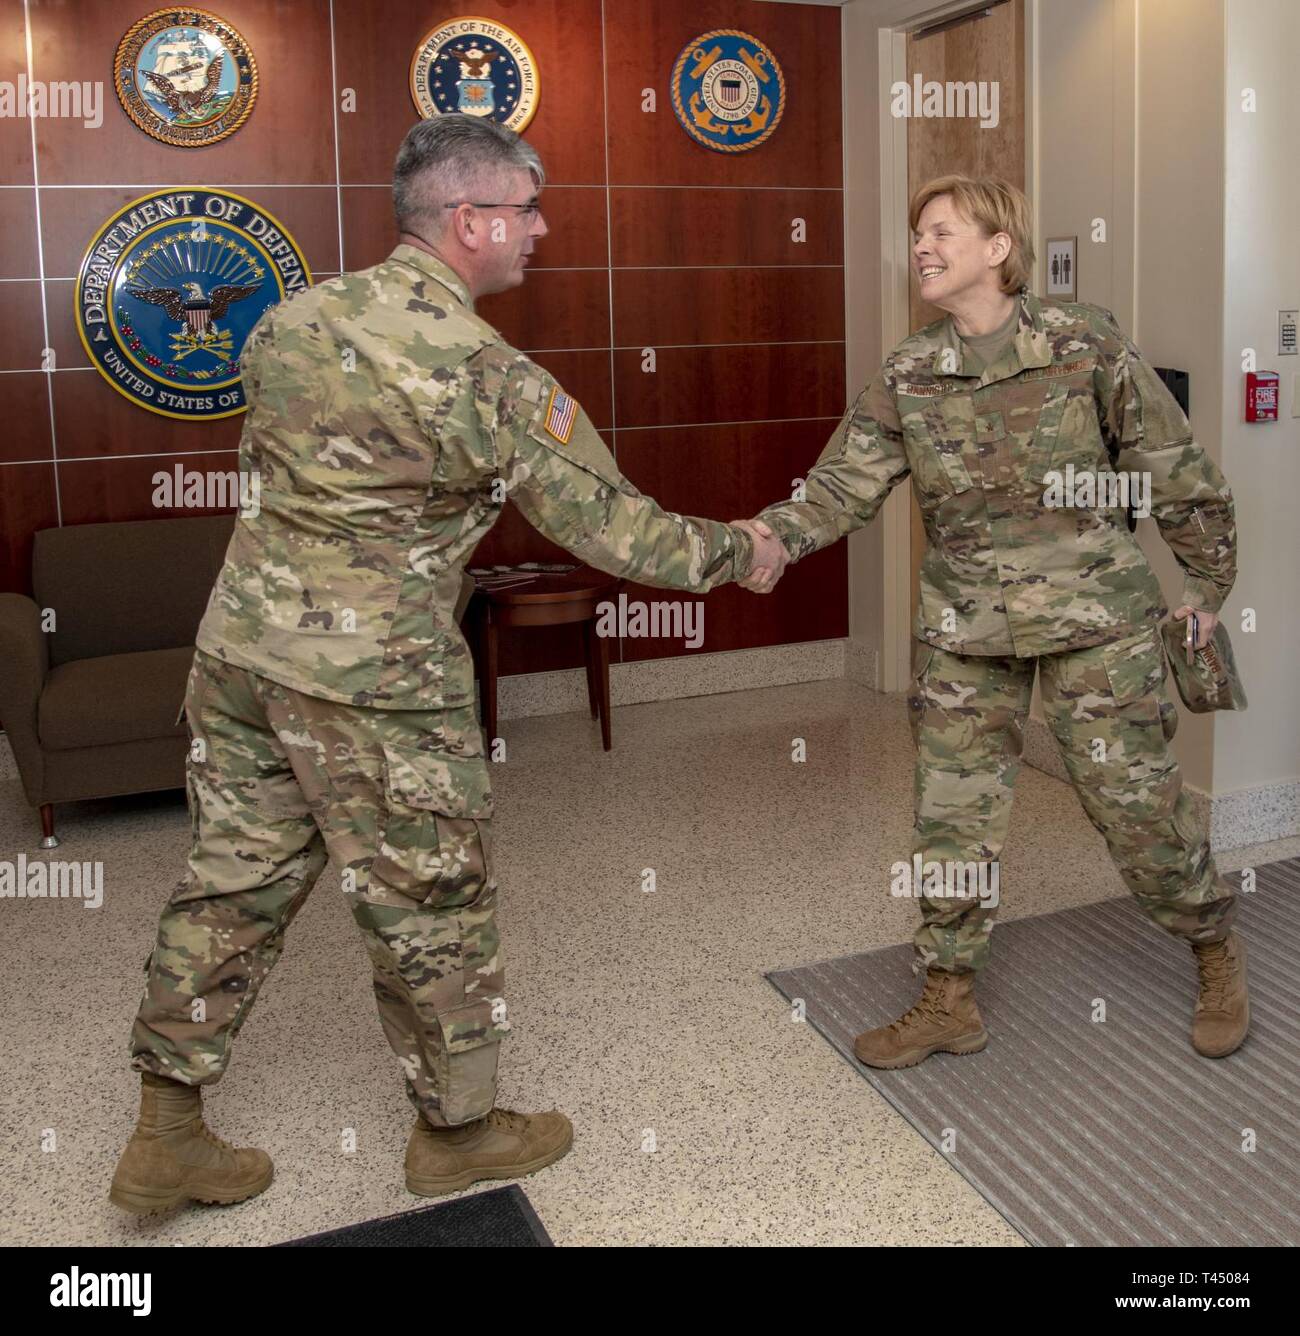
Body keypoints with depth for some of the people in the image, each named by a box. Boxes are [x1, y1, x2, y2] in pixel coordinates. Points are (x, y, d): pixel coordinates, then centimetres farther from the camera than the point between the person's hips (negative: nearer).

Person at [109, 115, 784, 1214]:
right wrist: (740, 551, 4)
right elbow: (614, 530, -11)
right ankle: (457, 1130, 29)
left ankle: (166, 1137, 28)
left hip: (242, 638, 7)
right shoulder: (490, 377, -16)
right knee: (429, 904, 10)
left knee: (237, 878, 16)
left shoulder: (298, 315, 4)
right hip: (373, 677, -7)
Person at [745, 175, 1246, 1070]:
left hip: (1094, 615, -3)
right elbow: (846, 483, -7)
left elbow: (1178, 470, -1)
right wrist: (773, 533, -26)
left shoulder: (1087, 346, -8)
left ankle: (1217, 951, 32)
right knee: (954, 814, 6)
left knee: (1138, 801, 3)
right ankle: (950, 1002, 23)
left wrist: (1210, 584, 5)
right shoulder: (907, 376, 0)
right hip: (966, 628, 3)